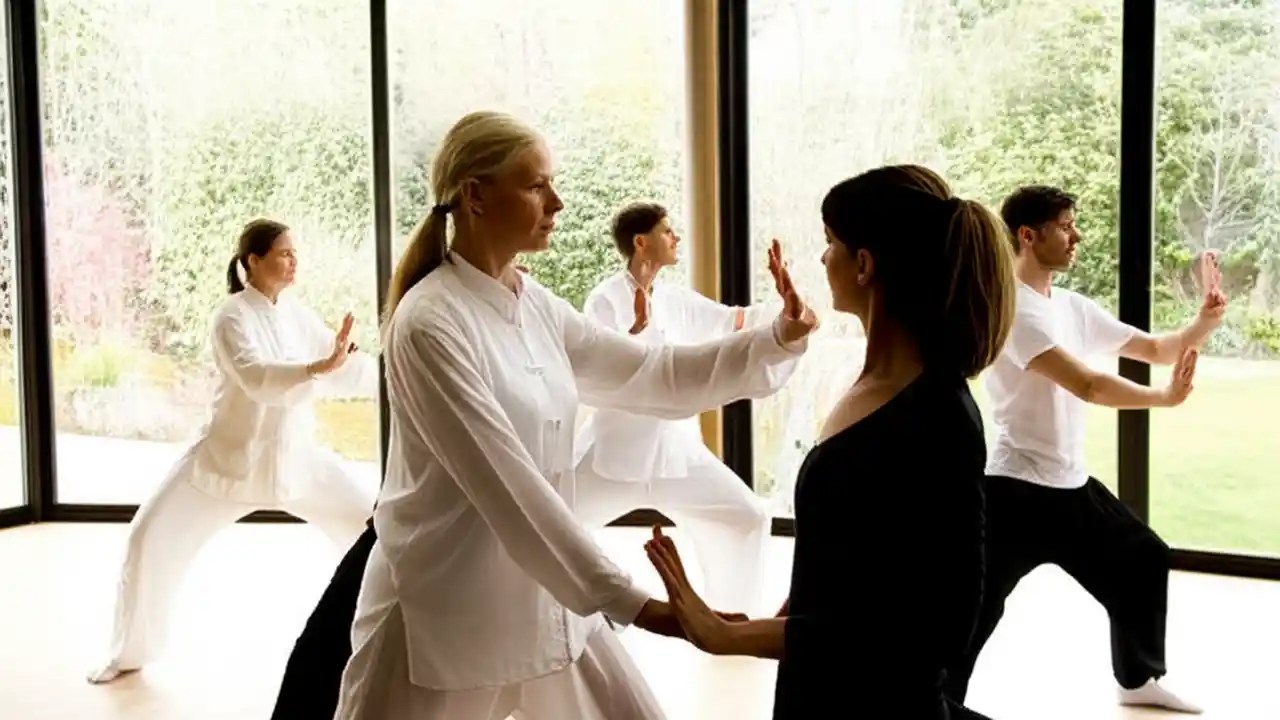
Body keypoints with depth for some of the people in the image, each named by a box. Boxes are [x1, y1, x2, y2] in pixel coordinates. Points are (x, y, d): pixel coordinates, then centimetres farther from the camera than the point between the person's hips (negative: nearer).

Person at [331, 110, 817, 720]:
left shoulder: (534, 307, 4)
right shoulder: (430, 323, -20)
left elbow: (652, 375, 10)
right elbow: (506, 485, -25)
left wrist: (776, 340, -2)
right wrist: (624, 600, -26)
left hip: (545, 598, 8)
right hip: (440, 613, -7)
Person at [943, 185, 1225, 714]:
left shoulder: (1074, 308, 10)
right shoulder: (1011, 307, -17)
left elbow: (1156, 349, 14)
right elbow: (1087, 385, -26)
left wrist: (1204, 323, -3)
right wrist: (1166, 397, -20)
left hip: (1071, 486, 9)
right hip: (1016, 490, -9)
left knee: (1144, 559, 21)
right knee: (972, 615, -9)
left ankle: (1138, 679, 41)